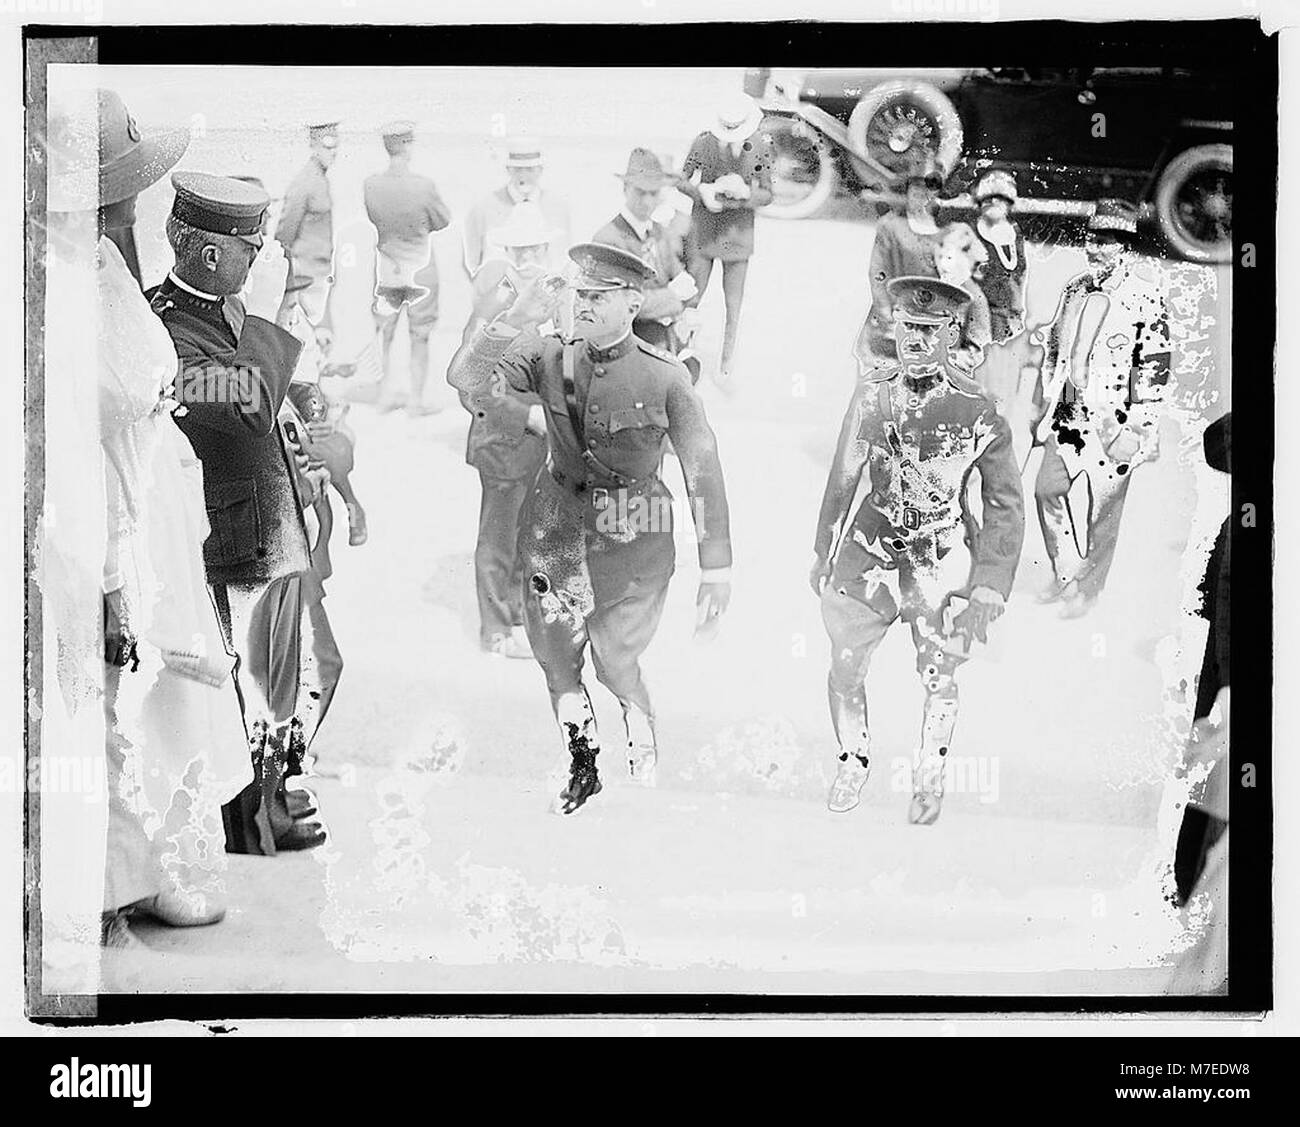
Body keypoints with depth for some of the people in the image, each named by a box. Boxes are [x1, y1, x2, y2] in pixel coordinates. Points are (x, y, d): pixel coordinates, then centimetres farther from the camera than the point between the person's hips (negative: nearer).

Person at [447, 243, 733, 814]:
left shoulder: (666, 377, -12)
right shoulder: (550, 357, -5)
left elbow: (702, 470, -8)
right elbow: (467, 380, -14)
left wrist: (717, 567, -8)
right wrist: (513, 322, -29)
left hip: (632, 535, -3)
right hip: (556, 529, 3)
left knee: (616, 665, 2)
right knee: (556, 657, 14)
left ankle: (645, 770, 30)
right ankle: (582, 766, 38)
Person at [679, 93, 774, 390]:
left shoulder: (763, 147, -12)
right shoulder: (704, 142, -14)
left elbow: (767, 196, -6)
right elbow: (683, 180, -3)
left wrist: (745, 192, -27)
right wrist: (703, 191, -24)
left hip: (738, 229, 1)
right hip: (704, 228, 0)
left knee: (733, 306, 7)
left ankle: (726, 368, 23)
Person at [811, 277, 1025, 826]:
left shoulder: (977, 411, -14)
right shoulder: (871, 393, -5)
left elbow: (1006, 506, -7)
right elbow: (843, 478, 7)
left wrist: (989, 590, -11)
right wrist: (823, 553, 11)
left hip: (943, 557, -2)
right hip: (872, 546, 2)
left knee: (939, 681, 11)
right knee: (844, 670, 6)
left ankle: (930, 776, 39)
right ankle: (853, 762, 35)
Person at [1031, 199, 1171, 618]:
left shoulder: (1144, 299, -11)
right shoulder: (1075, 291, 11)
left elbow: (1155, 367, -13)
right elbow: (1054, 350, 21)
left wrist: (1137, 430, -16)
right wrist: (1044, 406, 20)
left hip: (1114, 421, -7)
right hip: (1068, 414, 7)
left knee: (1102, 506, 0)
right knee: (1048, 489, 7)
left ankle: (1088, 591, 14)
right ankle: (1066, 574, 24)